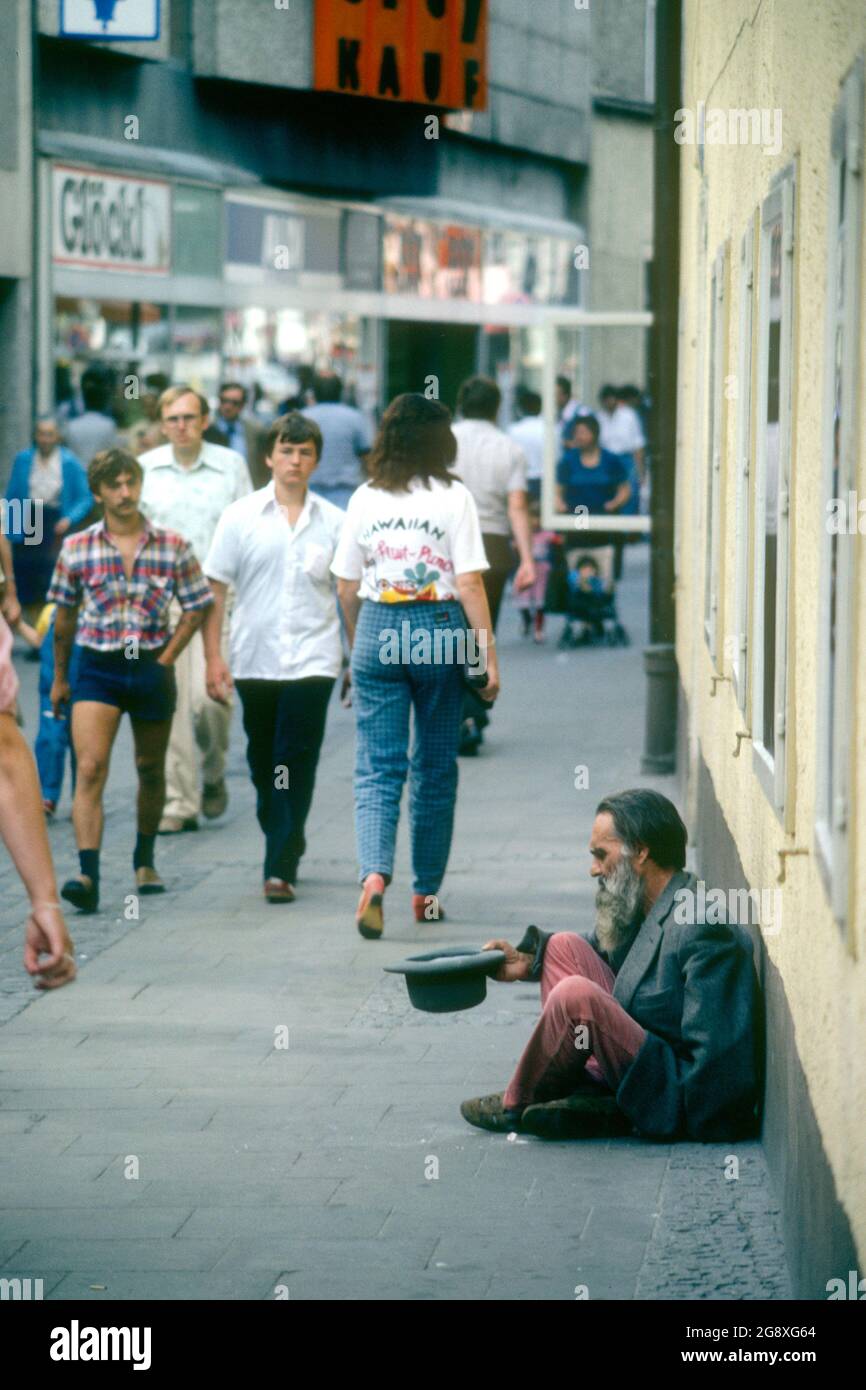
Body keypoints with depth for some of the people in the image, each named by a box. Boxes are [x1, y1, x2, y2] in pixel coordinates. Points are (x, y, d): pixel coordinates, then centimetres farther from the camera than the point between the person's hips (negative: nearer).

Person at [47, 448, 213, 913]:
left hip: (151, 666, 1)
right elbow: (64, 616, 9)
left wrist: (166, 660, -5)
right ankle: (88, 876, -23)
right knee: (90, 770, -15)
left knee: (150, 770, 15)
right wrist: (60, 677, 11)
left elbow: (194, 610, 5)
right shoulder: (77, 548, -1)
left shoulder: (173, 547, -1)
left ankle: (144, 859, 36)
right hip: (97, 667, -1)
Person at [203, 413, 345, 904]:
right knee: (263, 765, 12)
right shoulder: (241, 517, 3)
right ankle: (282, 845, 32)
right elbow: (215, 590, 4)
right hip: (255, 658, 2)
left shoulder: (333, 522, 4)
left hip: (312, 659, -2)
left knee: (295, 765, -10)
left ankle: (282, 868, -12)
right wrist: (214, 657, -2)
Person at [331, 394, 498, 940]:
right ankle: (426, 892, 19)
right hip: (438, 628, -2)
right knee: (435, 767, 11)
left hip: (376, 629, 2)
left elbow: (346, 587, 7)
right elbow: (469, 584, -10)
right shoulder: (453, 498, -6)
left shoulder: (365, 499, 3)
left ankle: (375, 874, -21)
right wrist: (489, 657, -5)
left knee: (378, 767, 2)